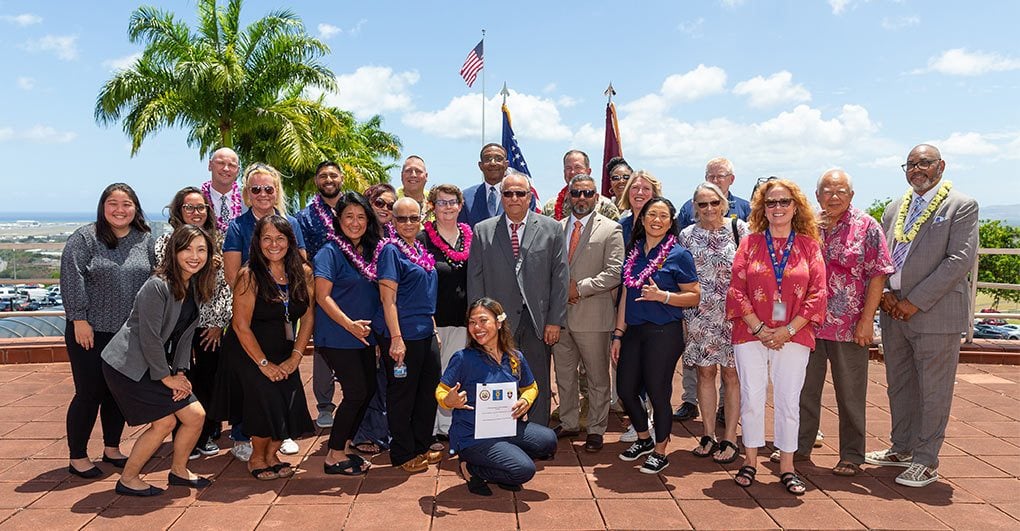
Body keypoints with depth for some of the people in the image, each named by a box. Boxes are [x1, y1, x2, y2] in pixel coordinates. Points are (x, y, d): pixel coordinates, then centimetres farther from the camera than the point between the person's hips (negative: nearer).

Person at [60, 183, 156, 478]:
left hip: (130, 333, 4)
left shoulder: (145, 241, 7)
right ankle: (77, 458, 16)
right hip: (91, 332, -4)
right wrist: (79, 320, -15)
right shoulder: (85, 238, -6)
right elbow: (71, 278, -11)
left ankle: (112, 449, 29)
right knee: (89, 393, 1)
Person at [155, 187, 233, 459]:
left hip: (211, 325, 2)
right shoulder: (167, 240, 0)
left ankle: (206, 436, 23)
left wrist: (219, 323, -2)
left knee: (210, 380, 6)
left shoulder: (218, 240, 6)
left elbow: (226, 284, 3)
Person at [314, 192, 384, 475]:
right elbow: (323, 296, -16)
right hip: (337, 337, -7)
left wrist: (366, 327, 7)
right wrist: (349, 324, -24)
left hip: (365, 335, 8)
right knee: (356, 392, -7)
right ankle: (334, 456, 8)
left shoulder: (369, 250, 10)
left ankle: (345, 445, 25)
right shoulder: (330, 251, -11)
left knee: (369, 389, 9)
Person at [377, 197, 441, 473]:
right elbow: (388, 298, -16)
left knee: (429, 392, 15)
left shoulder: (421, 251, 13)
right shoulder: (391, 250, -11)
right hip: (403, 336, -8)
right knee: (402, 395, 4)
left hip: (426, 334, 8)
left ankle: (422, 447, 30)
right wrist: (396, 338, -21)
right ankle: (403, 454, 17)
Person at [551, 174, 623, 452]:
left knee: (597, 377, 6)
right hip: (559, 313, 5)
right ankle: (569, 423, 29)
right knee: (564, 375, 15)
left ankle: (596, 429, 19)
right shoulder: (556, 228, 11)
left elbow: (614, 273, -11)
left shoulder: (610, 229, -3)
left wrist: (579, 288, -14)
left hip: (592, 315, -4)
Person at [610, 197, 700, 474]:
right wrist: (618, 334, 8)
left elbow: (694, 296, -5)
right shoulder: (633, 252, 9)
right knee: (625, 389, 9)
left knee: (658, 392, 1)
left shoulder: (679, 255, -6)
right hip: (634, 330, 6)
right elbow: (626, 296, 12)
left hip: (664, 333, -6)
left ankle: (659, 452, 21)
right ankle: (644, 440, 34)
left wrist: (662, 296, -19)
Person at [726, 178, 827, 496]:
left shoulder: (809, 246, 4)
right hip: (751, 334, 0)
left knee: (788, 401, 6)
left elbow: (817, 293, -1)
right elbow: (736, 289, -1)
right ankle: (750, 462, 19)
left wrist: (789, 329, -10)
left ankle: (787, 467, 18)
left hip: (793, 336, 0)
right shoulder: (750, 243, 4)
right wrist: (759, 328, -10)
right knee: (751, 398, 5)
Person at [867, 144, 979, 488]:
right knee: (899, 385, 15)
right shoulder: (894, 209, 14)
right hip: (895, 314, 6)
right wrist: (885, 293, -3)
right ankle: (902, 449, 29)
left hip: (936, 314, -6)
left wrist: (915, 301, -15)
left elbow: (961, 259, -13)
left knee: (933, 390, 2)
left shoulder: (961, 207, -4)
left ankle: (926, 462, 13)